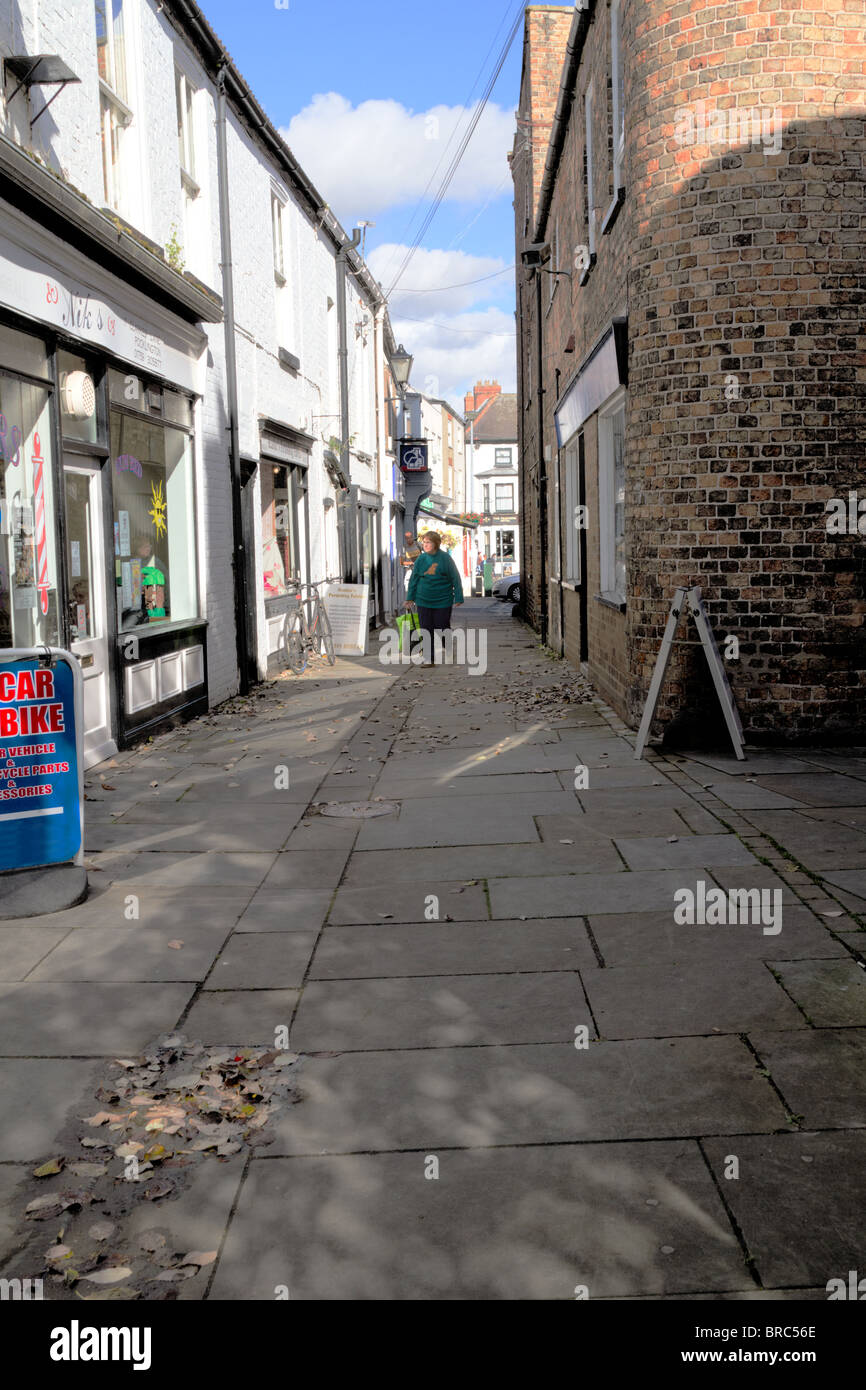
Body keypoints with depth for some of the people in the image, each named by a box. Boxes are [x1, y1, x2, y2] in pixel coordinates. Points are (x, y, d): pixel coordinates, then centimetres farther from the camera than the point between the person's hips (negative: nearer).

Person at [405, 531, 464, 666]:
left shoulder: (445, 558, -6)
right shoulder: (421, 559, 2)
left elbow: (455, 579, -2)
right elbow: (414, 579, 10)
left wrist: (458, 597, -5)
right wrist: (410, 597, 8)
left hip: (442, 601, -3)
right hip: (423, 601, 3)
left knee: (441, 629, 4)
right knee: (426, 630, 2)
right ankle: (429, 659, 9)